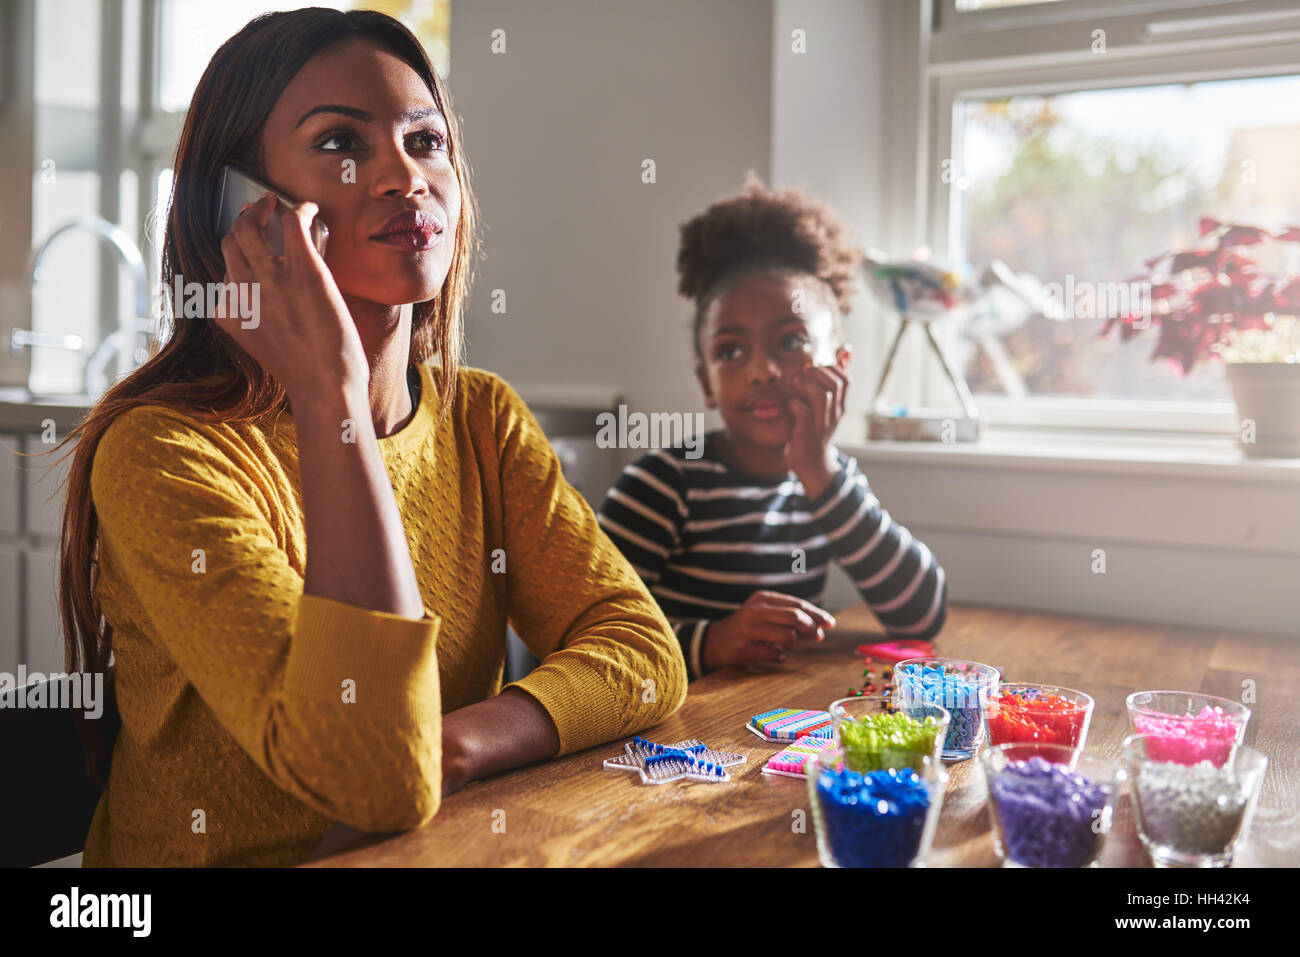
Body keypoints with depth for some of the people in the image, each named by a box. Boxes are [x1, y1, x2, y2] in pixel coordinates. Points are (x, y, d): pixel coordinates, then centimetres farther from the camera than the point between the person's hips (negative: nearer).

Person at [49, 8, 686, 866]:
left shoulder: (479, 417, 2)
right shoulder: (162, 453, -15)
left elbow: (645, 647, -3)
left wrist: (453, 740, -20)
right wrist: (329, 398, -26)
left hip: (449, 851, 5)